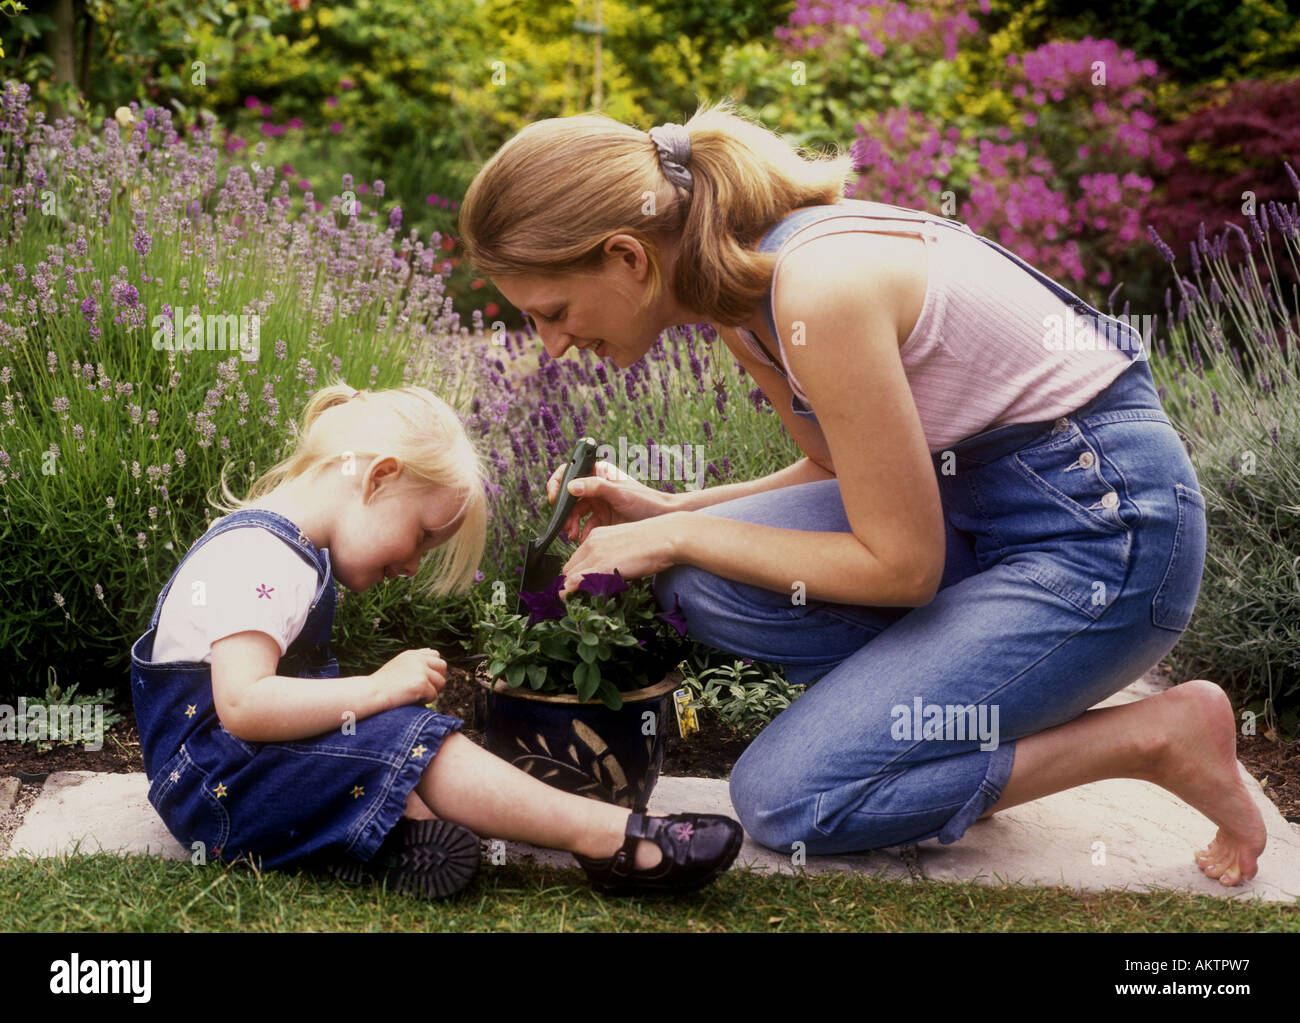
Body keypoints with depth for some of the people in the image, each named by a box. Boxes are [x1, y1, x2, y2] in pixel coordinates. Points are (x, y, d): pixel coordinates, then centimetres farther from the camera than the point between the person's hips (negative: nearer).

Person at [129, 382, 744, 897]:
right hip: (210, 783, -11)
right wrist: (382, 688, -26)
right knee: (406, 738, -24)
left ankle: (401, 831, -38)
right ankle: (612, 839, -26)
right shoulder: (256, 559, -21)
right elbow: (242, 705, -32)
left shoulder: (289, 550, 14)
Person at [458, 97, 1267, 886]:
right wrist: (665, 513, 2)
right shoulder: (737, 289, 1)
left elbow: (902, 565, -20)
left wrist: (679, 537, -12)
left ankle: (1155, 737, -3)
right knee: (704, 581, -9)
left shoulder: (820, 289, -27)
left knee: (786, 800, -12)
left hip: (1106, 529, -8)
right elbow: (845, 469, 14)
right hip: (984, 498, 8)